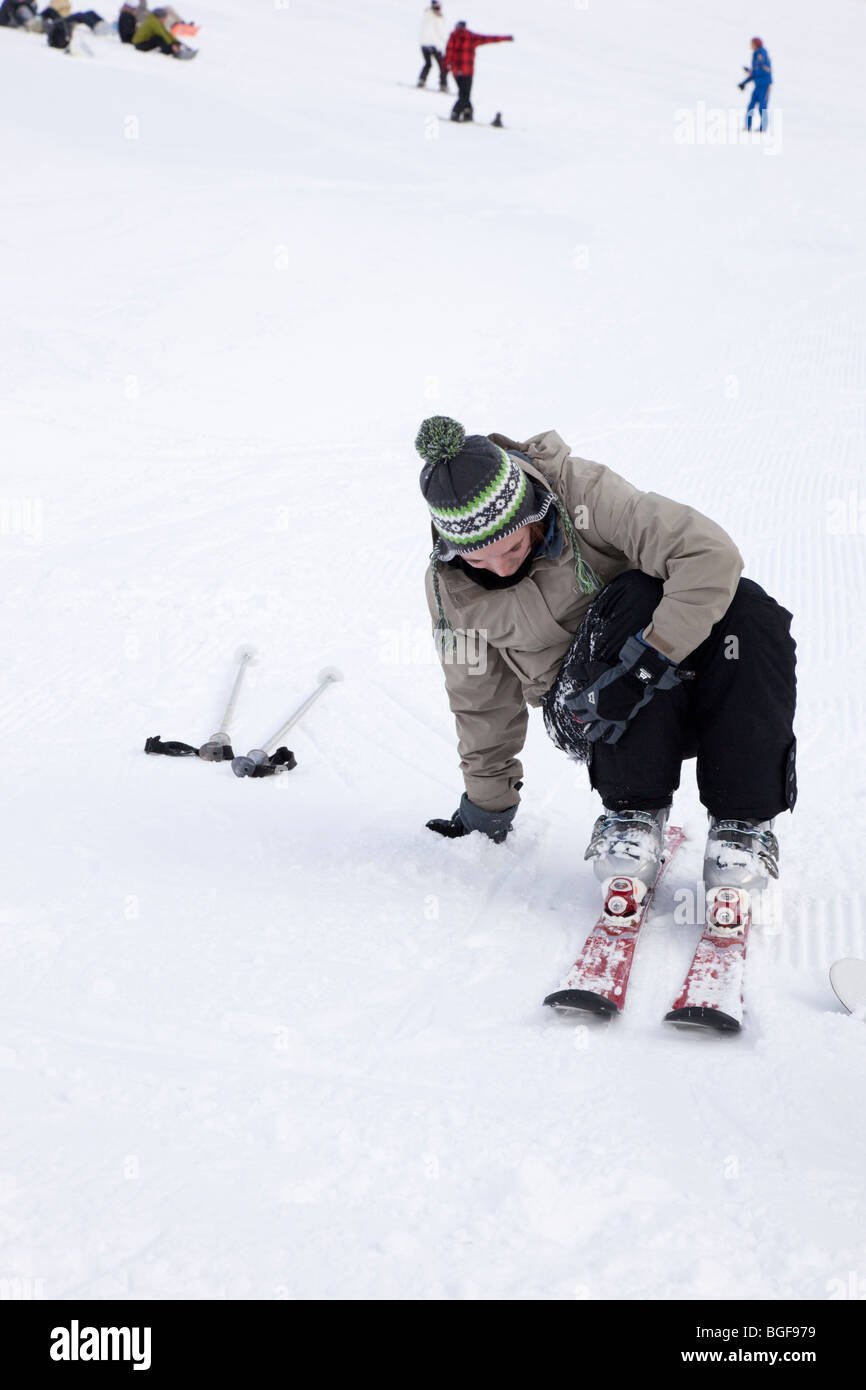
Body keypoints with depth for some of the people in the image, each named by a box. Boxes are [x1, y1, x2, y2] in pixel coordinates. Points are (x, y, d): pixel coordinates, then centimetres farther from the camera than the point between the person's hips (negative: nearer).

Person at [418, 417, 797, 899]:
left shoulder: (582, 492, -19)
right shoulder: (448, 586, -6)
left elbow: (711, 552, -28)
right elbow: (483, 700, 10)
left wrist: (651, 654, -35)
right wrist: (488, 803, 18)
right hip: (586, 712, 0)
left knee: (748, 609, -32)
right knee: (636, 595, -31)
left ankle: (742, 820, -26)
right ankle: (633, 813, -25)